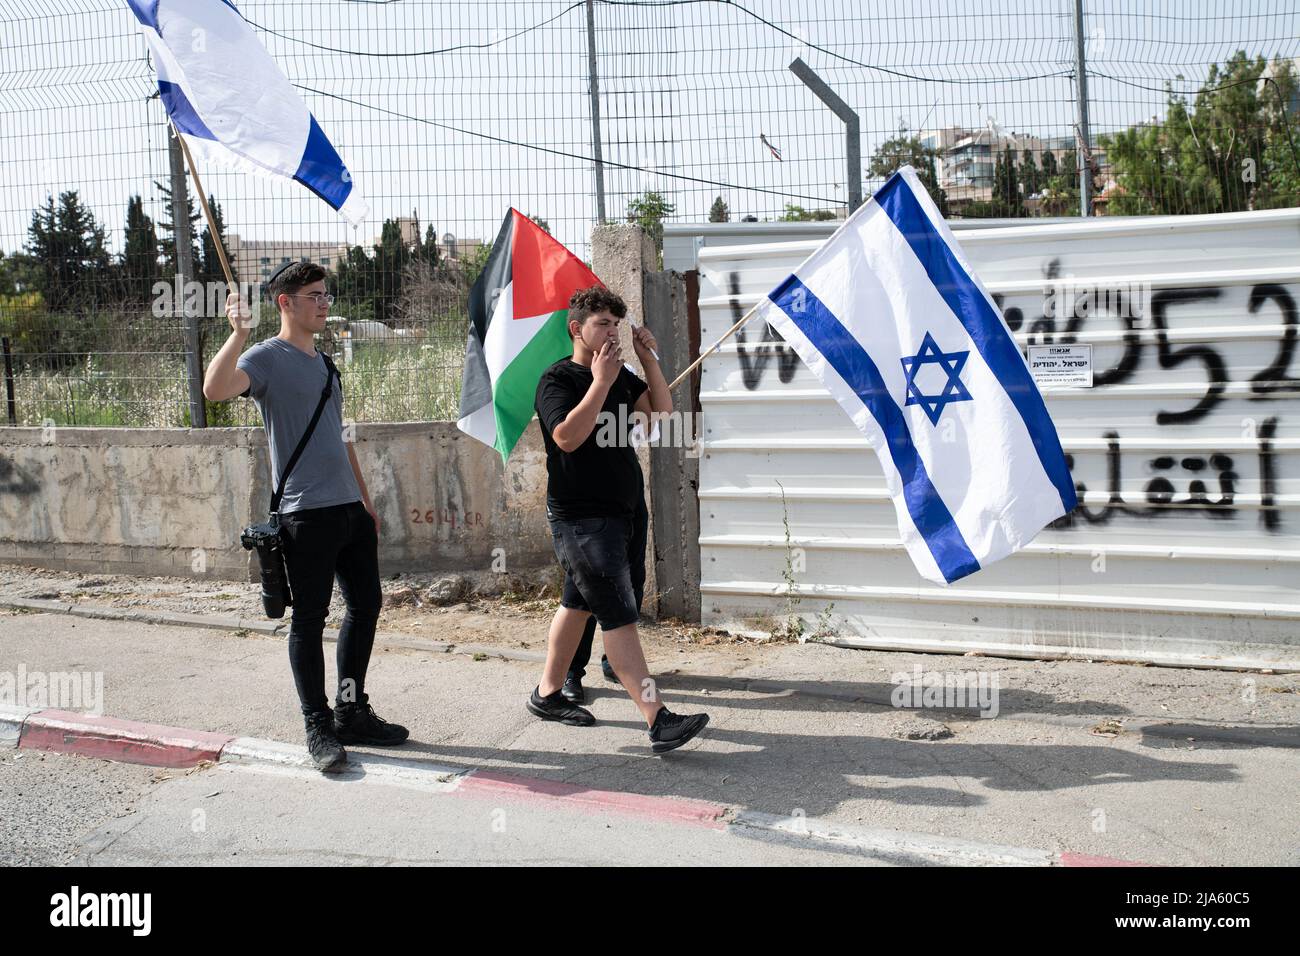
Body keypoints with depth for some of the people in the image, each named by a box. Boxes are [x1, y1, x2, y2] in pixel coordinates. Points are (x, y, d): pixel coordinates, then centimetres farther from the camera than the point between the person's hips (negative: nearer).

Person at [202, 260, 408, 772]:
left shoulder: (325, 363, 18)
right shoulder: (268, 358, -7)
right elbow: (215, 389, -27)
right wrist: (238, 332, -34)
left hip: (349, 510, 8)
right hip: (306, 513, -8)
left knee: (366, 604, 13)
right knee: (309, 619, -1)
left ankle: (351, 712, 26)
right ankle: (318, 728, 8)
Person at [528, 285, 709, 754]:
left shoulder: (621, 376, 13)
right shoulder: (557, 380, -9)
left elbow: (661, 414, 7)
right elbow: (567, 437, -23)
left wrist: (648, 359, -1)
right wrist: (600, 383, -24)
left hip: (624, 512, 8)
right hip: (581, 517, -8)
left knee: (579, 603, 16)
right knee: (619, 615, -12)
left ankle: (547, 694, 30)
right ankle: (659, 721, -17)